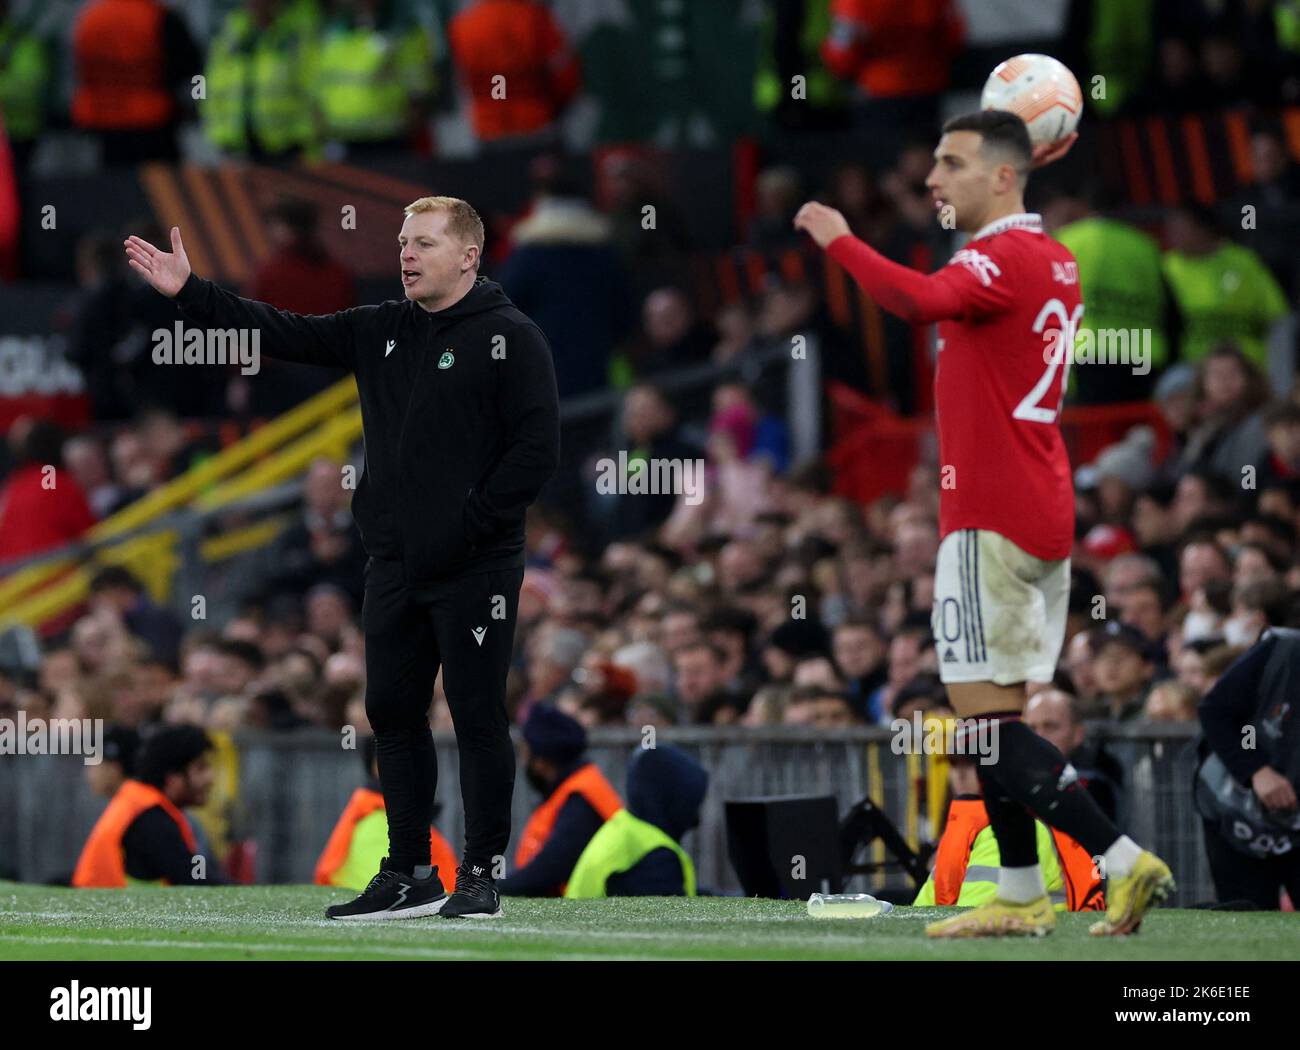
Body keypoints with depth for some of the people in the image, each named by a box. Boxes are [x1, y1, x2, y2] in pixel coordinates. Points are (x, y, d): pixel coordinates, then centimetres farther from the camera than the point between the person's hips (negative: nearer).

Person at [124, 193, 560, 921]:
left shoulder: (509, 338, -7)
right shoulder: (381, 331, 12)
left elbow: (537, 450, -12)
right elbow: (286, 334, 10)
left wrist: (472, 524, -17)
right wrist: (189, 292, 3)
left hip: (476, 570, -7)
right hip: (394, 563, 7)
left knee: (479, 718, -2)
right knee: (393, 711, 9)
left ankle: (481, 875, 6)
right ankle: (408, 874, 17)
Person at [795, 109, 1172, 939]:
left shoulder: (1003, 257, -15)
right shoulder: (1054, 260, 14)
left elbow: (918, 300, -35)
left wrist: (837, 240, -24)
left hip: (991, 521, -10)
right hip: (1046, 518, 10)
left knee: (986, 716, -9)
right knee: (1000, 722, 12)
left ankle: (1124, 860, -16)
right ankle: (1022, 898, 12)